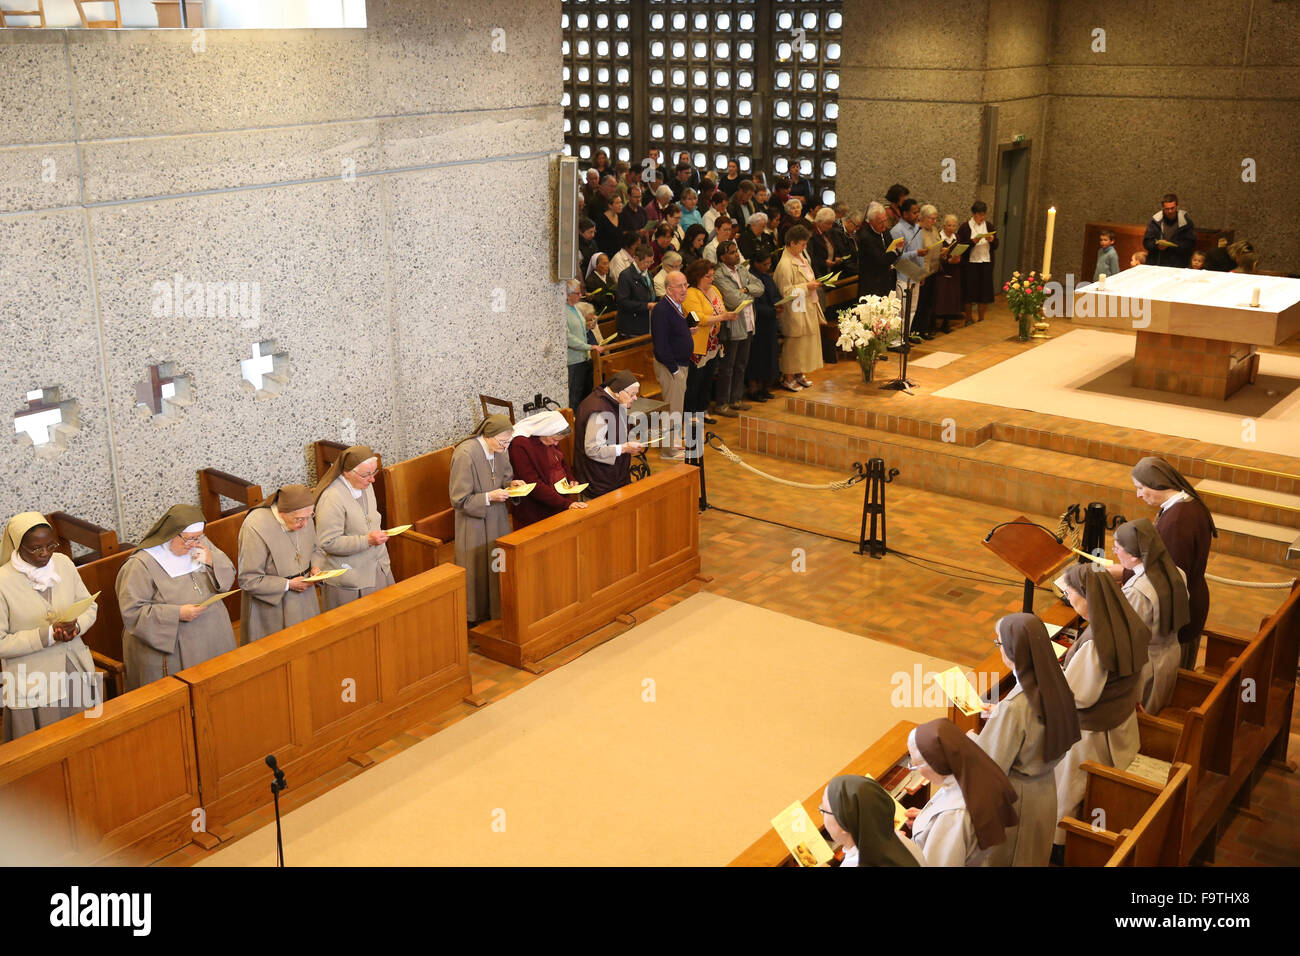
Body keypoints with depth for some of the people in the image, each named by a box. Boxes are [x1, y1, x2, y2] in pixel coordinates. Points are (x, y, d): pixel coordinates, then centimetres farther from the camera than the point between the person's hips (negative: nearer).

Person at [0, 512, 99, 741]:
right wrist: (47, 635, -22)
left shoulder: (63, 563, -1)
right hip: (33, 685, -4)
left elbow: (89, 605, 9)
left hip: (77, 671, 4)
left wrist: (76, 626, -12)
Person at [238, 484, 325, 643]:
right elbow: (248, 581, -21)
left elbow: (316, 550, 13)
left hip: (305, 599, 6)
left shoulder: (303, 517, -6)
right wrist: (288, 585, -23)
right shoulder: (255, 528, -26)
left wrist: (316, 566, -9)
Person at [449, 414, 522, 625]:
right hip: (474, 524, -7)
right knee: (478, 571, 4)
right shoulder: (465, 455, -24)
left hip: (498, 520, 7)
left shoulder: (499, 450, -2)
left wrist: (511, 484, -5)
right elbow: (459, 499, -20)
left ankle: (497, 612, 30)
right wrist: (489, 497, -26)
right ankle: (474, 618, 20)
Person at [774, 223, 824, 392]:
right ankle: (788, 378, 9)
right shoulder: (785, 264, -19)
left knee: (806, 341, 15)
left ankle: (799, 374, 27)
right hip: (795, 311, -9)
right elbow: (786, 291, -20)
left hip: (809, 308, 9)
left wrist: (813, 283, 9)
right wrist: (807, 287, -21)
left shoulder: (801, 257, 10)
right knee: (793, 343, -2)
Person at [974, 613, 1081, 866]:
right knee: (1034, 854, 28)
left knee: (1003, 857, 18)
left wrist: (969, 739, -9)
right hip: (1045, 790, 7)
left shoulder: (1013, 708, -36)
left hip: (1015, 797, -7)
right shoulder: (1054, 683, -13)